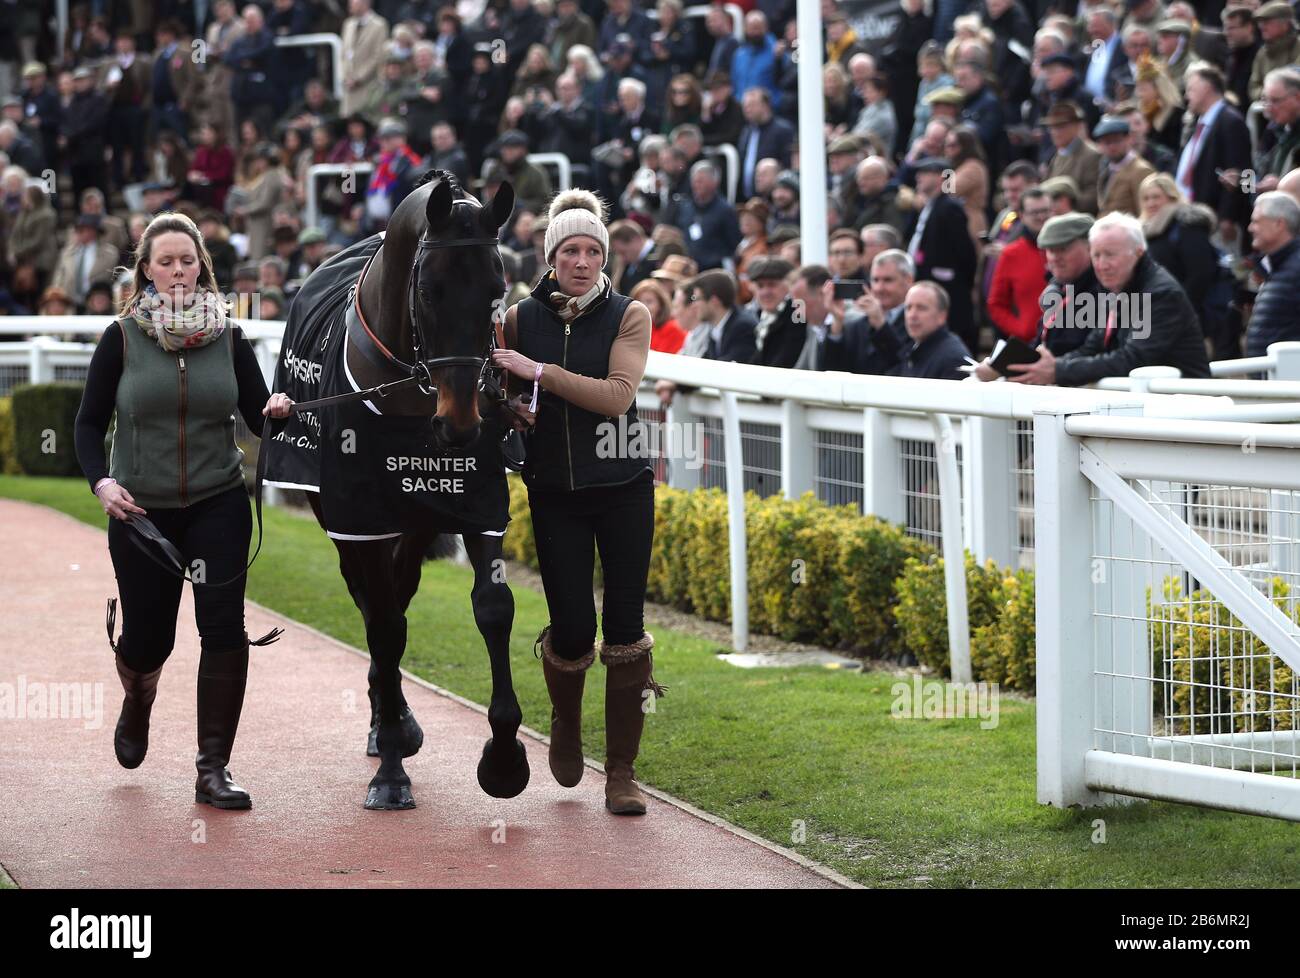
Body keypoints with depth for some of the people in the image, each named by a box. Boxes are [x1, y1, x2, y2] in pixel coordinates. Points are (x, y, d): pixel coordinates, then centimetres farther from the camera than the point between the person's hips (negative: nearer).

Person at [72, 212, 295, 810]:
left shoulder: (228, 337, 1)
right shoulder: (121, 338, -2)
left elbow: (259, 419, 5)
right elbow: (90, 422, 1)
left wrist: (279, 411, -19)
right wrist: (100, 480, -15)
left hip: (218, 507, 0)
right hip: (141, 510, 0)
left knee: (224, 628, -12)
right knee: (148, 636, 7)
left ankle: (213, 768, -5)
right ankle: (137, 702, 46)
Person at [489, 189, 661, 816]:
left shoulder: (629, 316, -3)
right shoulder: (521, 318, 2)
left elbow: (617, 394, -17)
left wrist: (537, 371, -21)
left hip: (622, 487, -1)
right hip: (554, 491, 1)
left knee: (625, 626, -2)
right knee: (572, 630, -3)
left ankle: (621, 773, 7)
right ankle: (566, 722, 30)